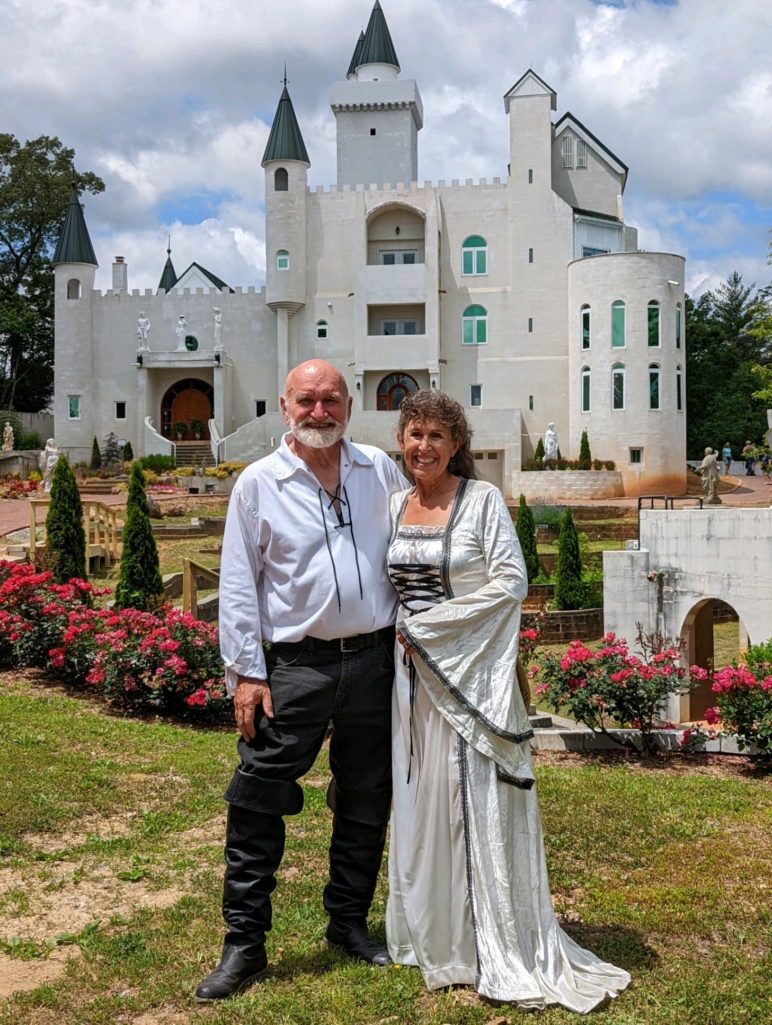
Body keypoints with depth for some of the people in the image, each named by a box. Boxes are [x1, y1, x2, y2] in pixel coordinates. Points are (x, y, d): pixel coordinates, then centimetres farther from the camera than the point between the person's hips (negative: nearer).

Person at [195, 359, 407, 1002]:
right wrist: (245, 672, -7)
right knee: (259, 804, -3)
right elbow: (238, 584, -2)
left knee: (366, 801, 12)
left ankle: (350, 924, 29)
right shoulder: (259, 484, -1)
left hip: (375, 660, 3)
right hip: (296, 665, -2)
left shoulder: (380, 471, 7)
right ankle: (244, 944, 10)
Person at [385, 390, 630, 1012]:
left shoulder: (482, 500, -7)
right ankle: (433, 934, 27)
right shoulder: (395, 505, 9)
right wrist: (399, 630, 2)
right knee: (420, 799, 12)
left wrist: (428, 625, -13)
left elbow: (511, 582, -13)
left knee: (476, 801, -1)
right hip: (414, 673, 6)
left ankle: (497, 949, 11)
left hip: (471, 673, -6)